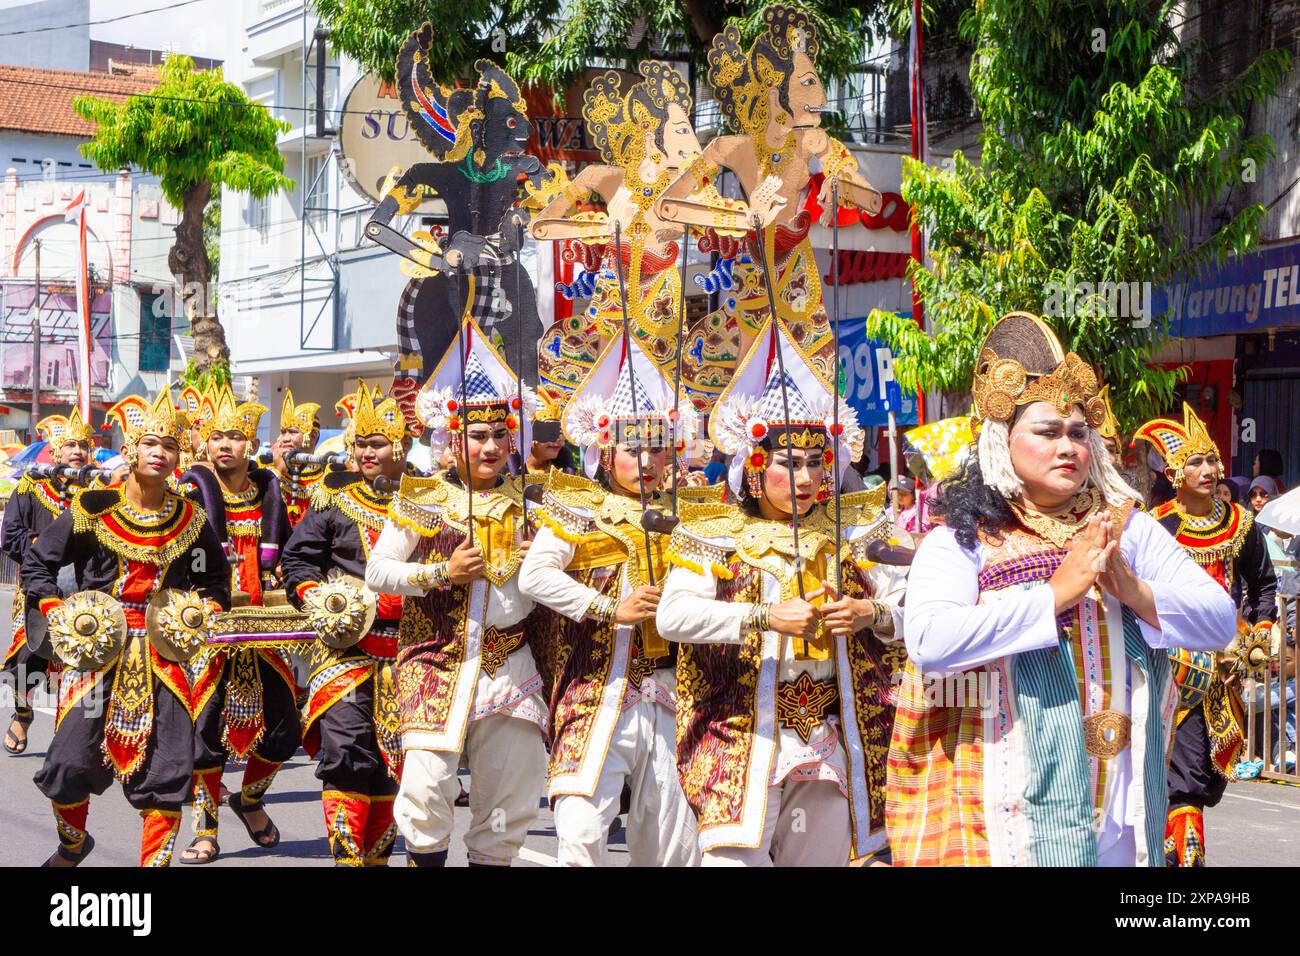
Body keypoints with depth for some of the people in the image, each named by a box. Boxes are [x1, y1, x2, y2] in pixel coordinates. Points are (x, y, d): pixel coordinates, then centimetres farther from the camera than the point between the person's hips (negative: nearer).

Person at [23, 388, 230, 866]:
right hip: (96, 646, -2)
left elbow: (216, 582, 19)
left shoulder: (192, 519, 7)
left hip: (162, 655, 2)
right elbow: (36, 562, 7)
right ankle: (72, 844, 28)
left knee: (168, 769, -4)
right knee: (71, 760, -3)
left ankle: (156, 861, 11)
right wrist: (55, 612, -5)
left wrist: (204, 612, 0)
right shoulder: (92, 509, -1)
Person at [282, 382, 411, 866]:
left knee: (391, 758, 9)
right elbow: (297, 557, 9)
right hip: (347, 642, -2)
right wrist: (317, 599, -8)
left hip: (407, 650, 2)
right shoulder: (335, 496, 5)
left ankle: (377, 854, 22)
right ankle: (347, 856, -9)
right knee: (346, 749, -13)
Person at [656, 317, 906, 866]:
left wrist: (871, 614, -15)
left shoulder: (852, 534, 8)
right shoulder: (718, 537, -2)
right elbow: (671, 616, -16)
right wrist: (767, 618, -22)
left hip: (832, 737, 4)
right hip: (744, 735, -4)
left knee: (820, 858, 10)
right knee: (734, 855, -16)